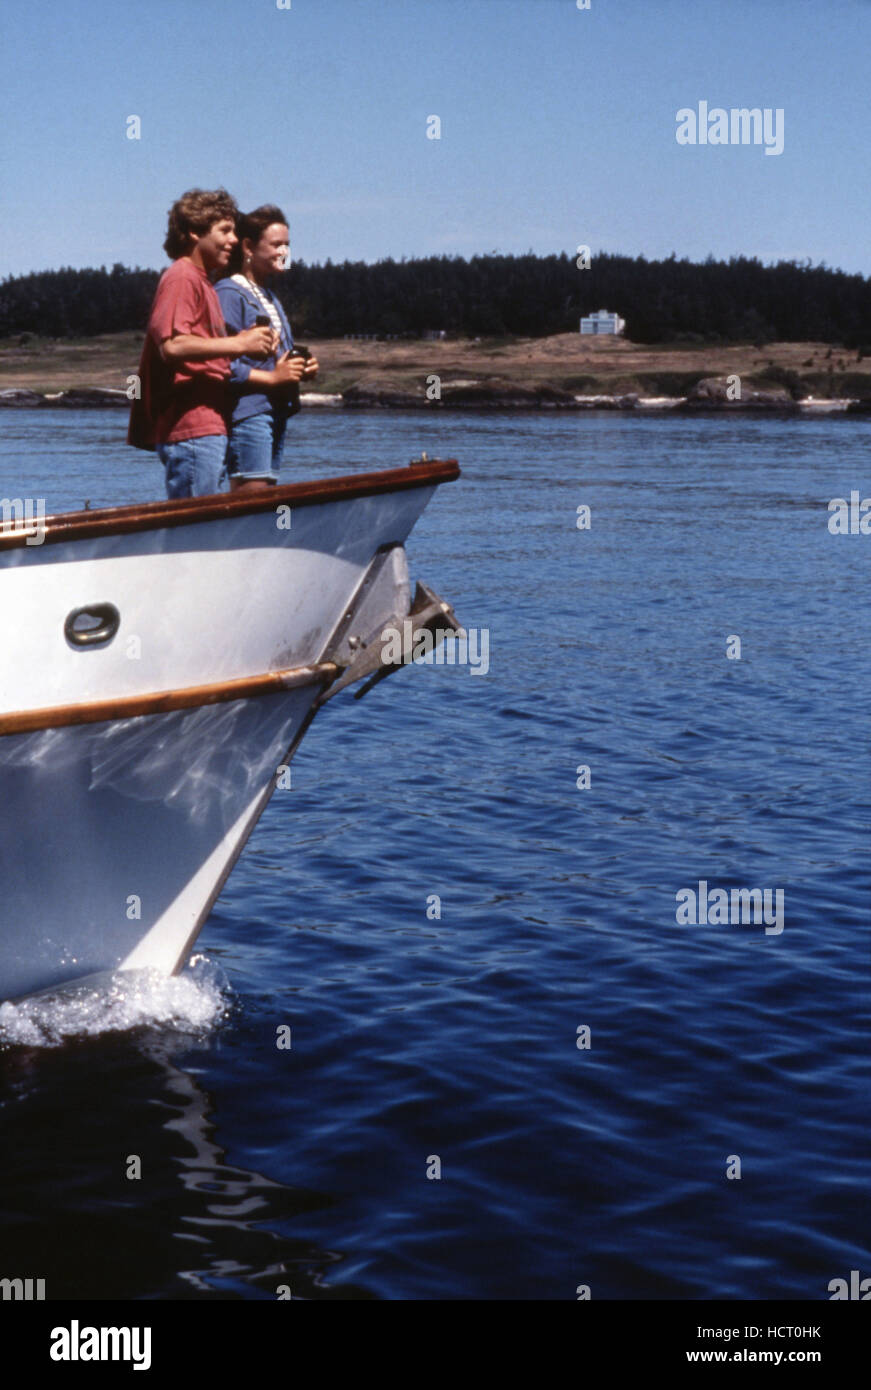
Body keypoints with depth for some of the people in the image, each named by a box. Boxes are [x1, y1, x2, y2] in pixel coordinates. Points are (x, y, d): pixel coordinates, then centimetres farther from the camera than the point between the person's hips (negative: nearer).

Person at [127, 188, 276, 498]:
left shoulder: (201, 281, 23)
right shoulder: (182, 278, -8)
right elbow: (172, 345, -22)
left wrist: (245, 342, 7)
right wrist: (239, 344, -16)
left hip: (209, 426, 10)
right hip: (191, 429, -10)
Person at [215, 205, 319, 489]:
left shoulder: (271, 298, 22)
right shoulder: (229, 294, -10)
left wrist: (301, 368, 10)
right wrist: (272, 377, -19)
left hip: (276, 412, 10)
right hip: (246, 412, -10)